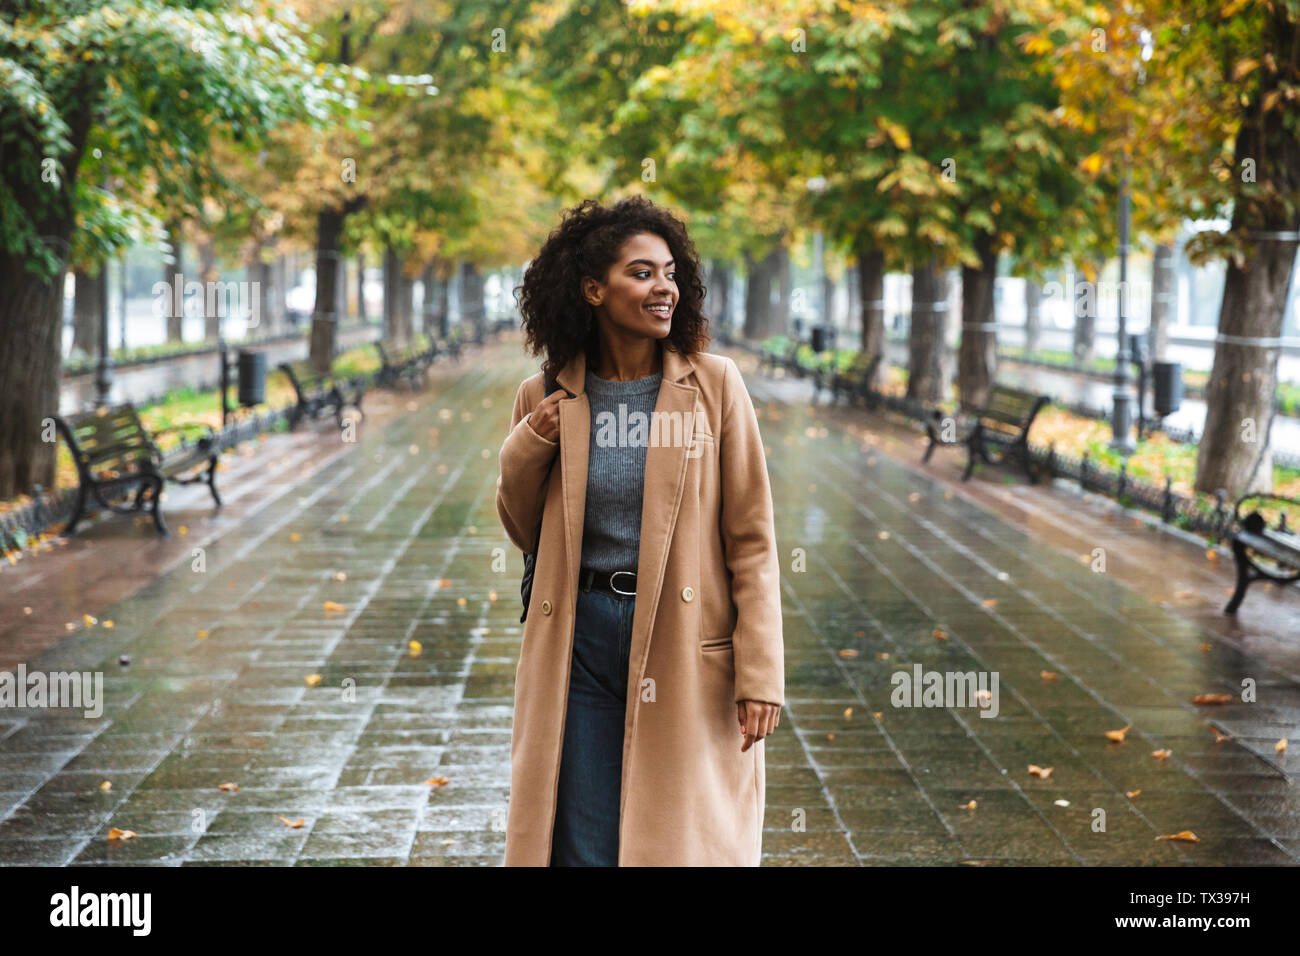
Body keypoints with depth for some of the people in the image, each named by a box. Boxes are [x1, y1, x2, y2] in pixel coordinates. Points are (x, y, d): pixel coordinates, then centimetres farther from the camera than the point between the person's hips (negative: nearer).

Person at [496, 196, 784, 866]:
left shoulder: (713, 384, -2)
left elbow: (752, 539, -2)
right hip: (579, 649, 2)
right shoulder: (547, 398, 3)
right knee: (583, 846, 5)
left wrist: (760, 674, -8)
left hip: (687, 654, -1)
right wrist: (528, 449, -4)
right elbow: (525, 534, 14)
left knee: (684, 843, 6)